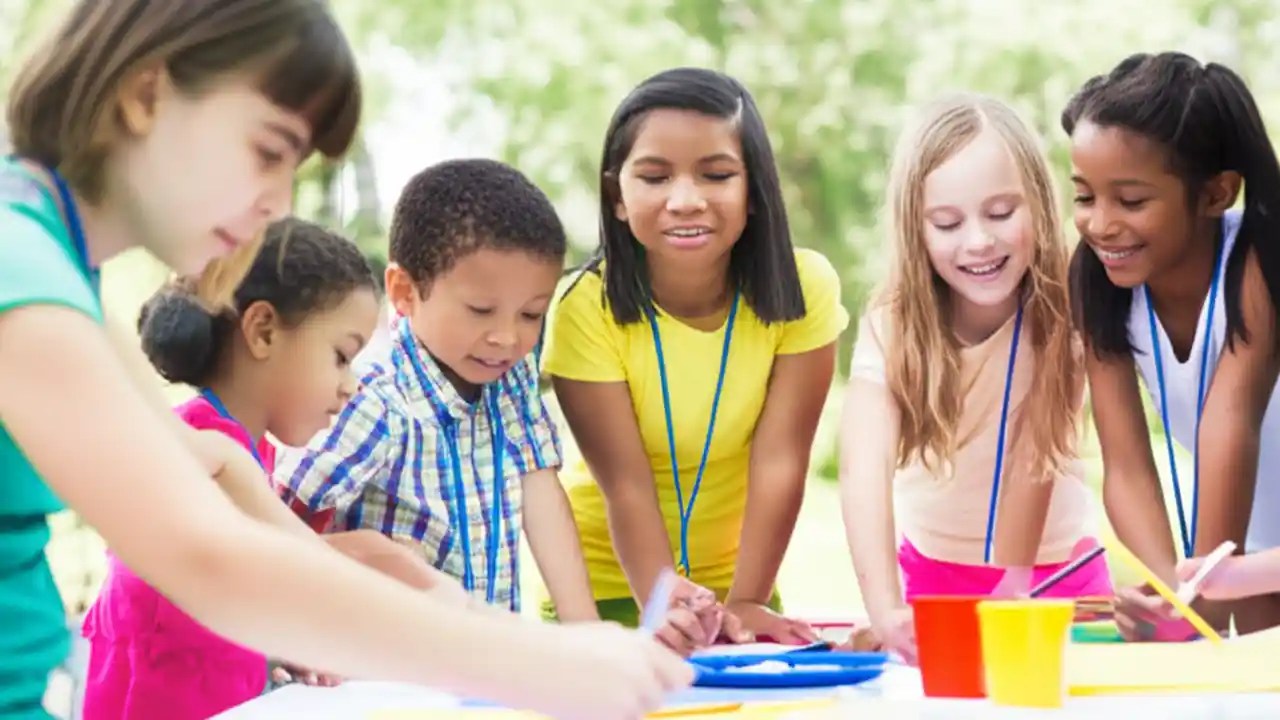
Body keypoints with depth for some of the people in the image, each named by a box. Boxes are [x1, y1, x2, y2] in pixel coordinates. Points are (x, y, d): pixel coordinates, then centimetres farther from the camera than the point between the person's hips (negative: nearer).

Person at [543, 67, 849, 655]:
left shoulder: (804, 287, -15)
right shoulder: (585, 308, -19)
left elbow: (779, 461, -16)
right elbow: (625, 483, -23)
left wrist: (746, 603, -23)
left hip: (734, 580, 2)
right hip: (608, 586, -2)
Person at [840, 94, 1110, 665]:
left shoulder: (1062, 309, -18)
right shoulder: (893, 324, -20)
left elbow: (1034, 459, -21)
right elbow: (865, 471, -34)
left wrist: (1012, 591, -34)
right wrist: (886, 612, -49)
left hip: (1055, 571, 0)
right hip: (934, 576, 0)